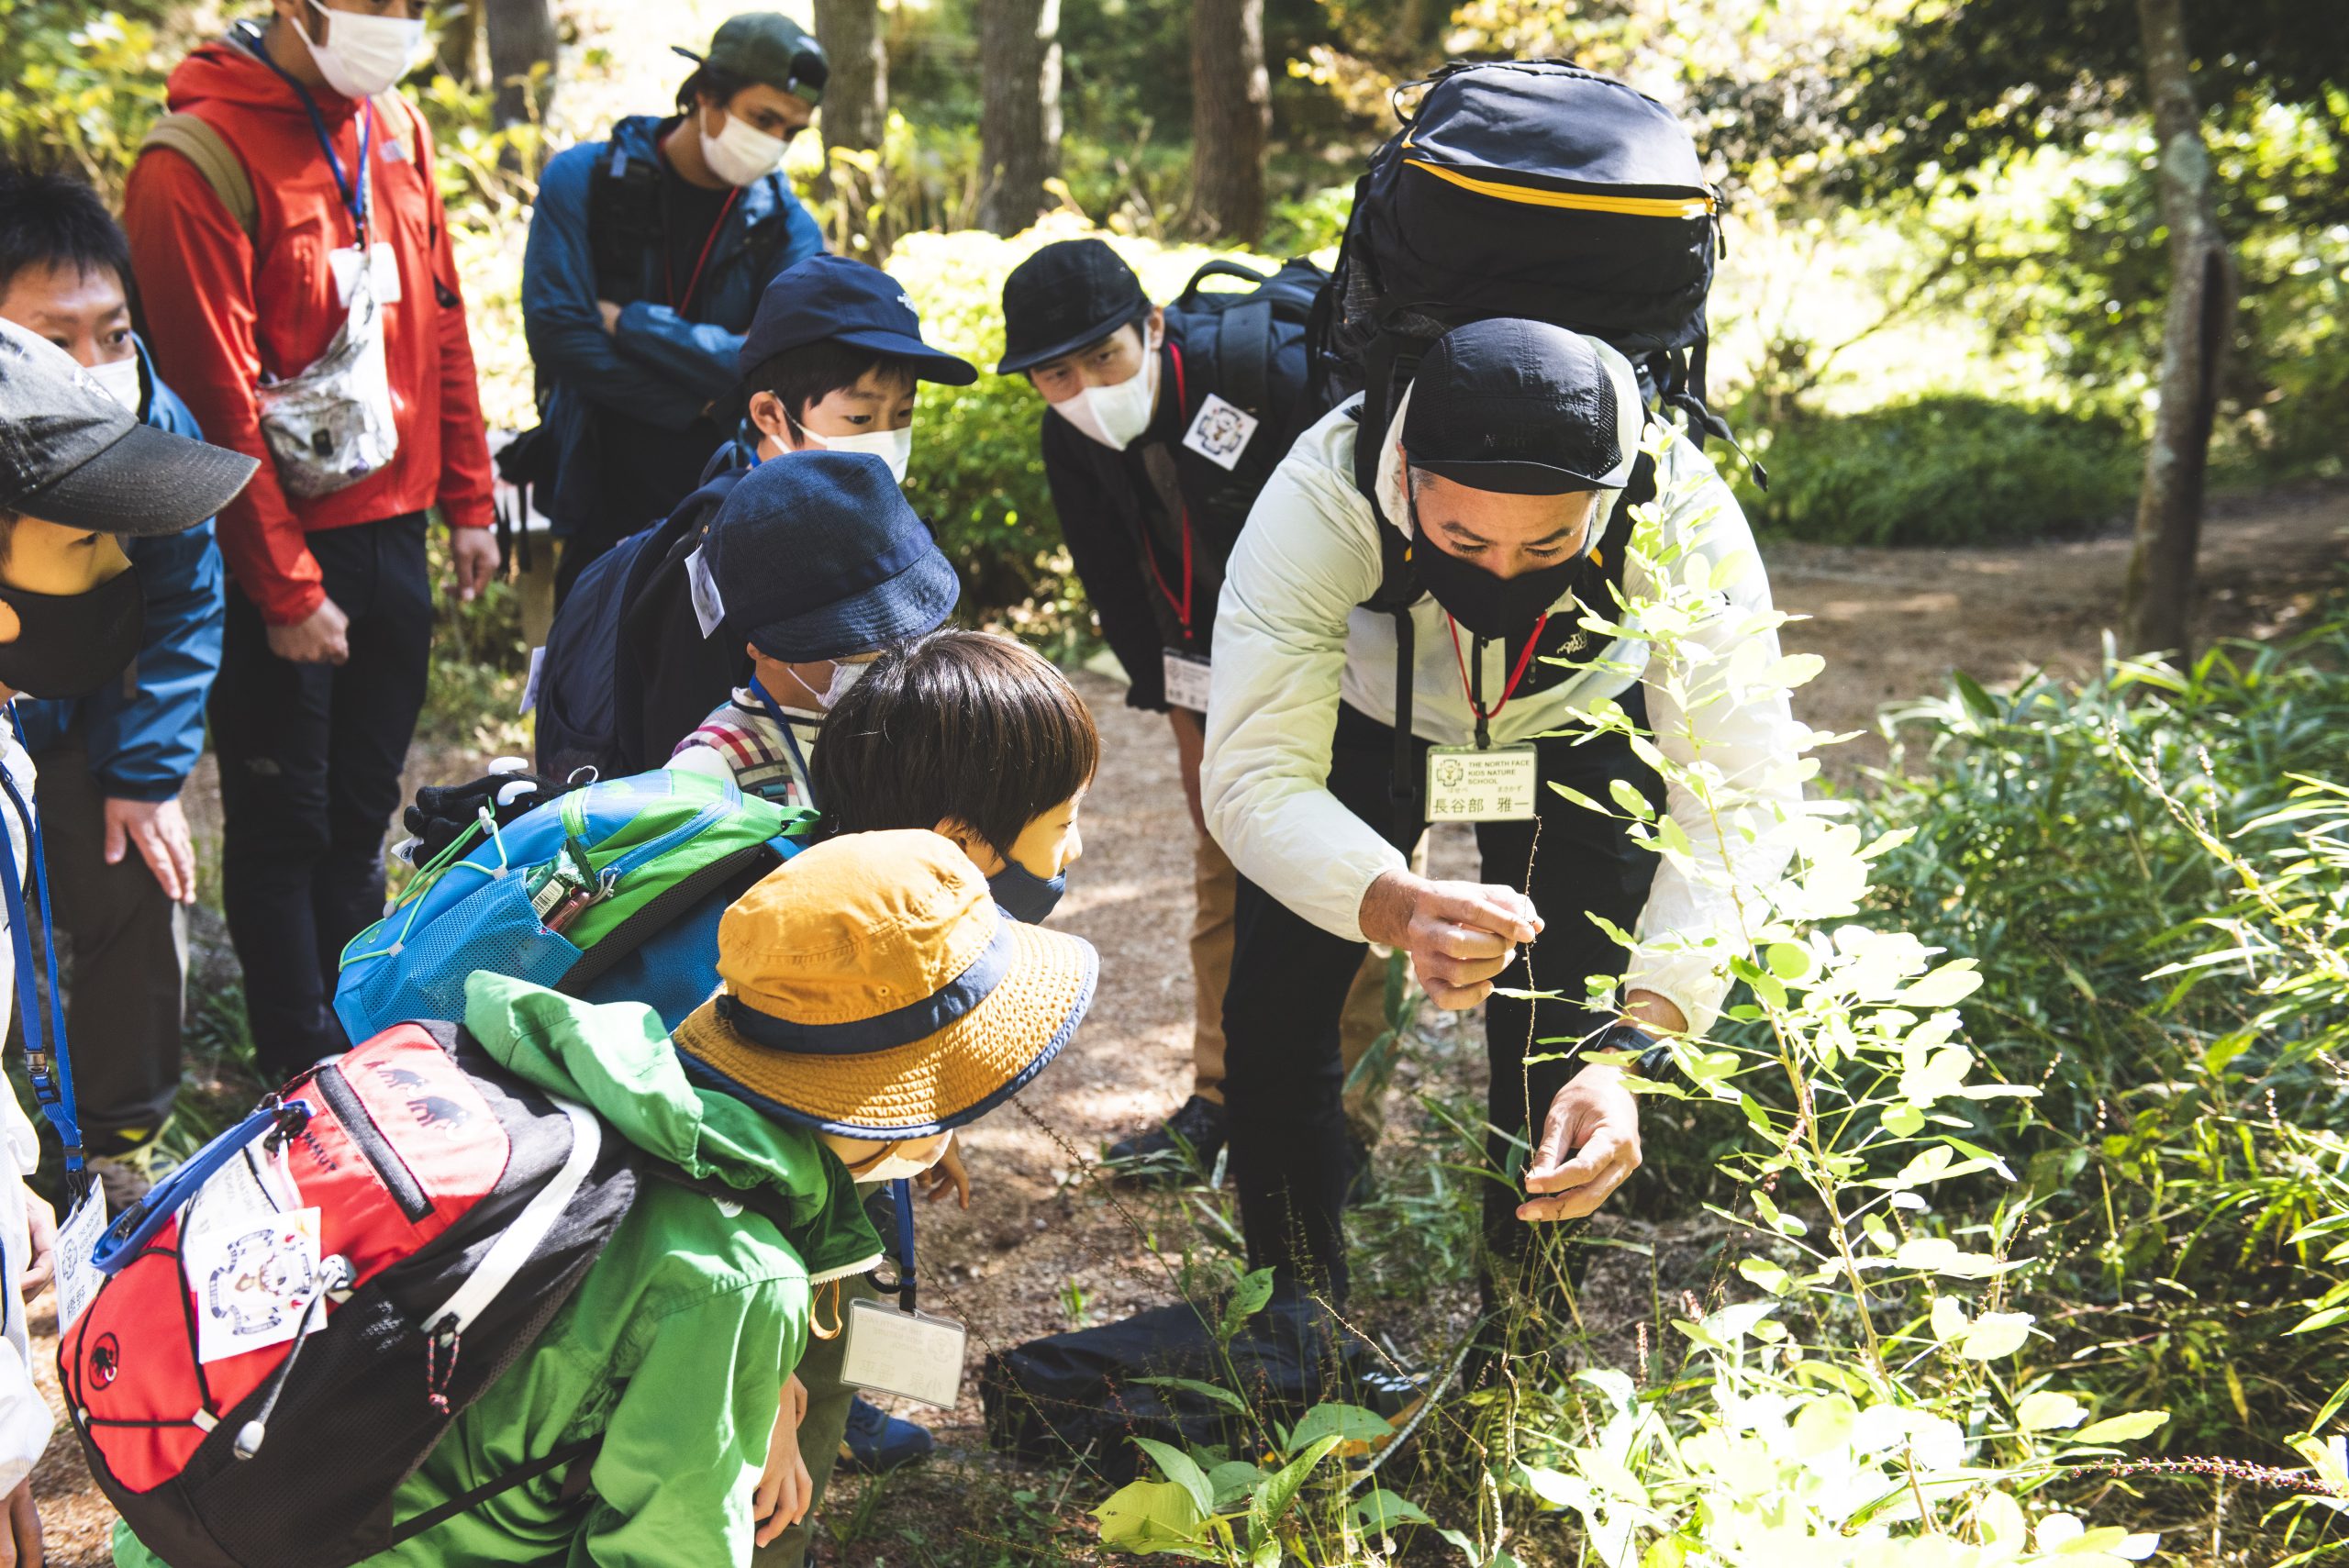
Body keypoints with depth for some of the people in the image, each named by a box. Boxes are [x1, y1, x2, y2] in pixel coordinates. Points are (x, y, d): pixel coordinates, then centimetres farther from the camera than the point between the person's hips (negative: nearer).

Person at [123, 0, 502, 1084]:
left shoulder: (396, 129, 6)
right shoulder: (201, 160, -16)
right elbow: (215, 401, -17)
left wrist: (466, 502, 12)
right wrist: (286, 590, -15)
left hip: (391, 533, 6)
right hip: (277, 553, -6)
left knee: (361, 809, 17)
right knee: (284, 822, 6)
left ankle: (362, 1027, 30)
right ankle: (308, 1072, 18)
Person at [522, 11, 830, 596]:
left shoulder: (786, 226, 0)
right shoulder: (585, 180, -3)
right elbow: (557, 334, -14)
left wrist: (631, 324, -16)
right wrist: (696, 406, -14)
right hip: (605, 516, -1)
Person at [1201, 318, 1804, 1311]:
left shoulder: (1681, 513, -39)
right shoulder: (1319, 497, -40)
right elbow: (1253, 778, -41)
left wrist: (1633, 1050, -52)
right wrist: (1402, 910, -62)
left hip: (1575, 732, 0)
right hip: (1361, 718, 0)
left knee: (1563, 1046, -10)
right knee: (1274, 1006, -9)